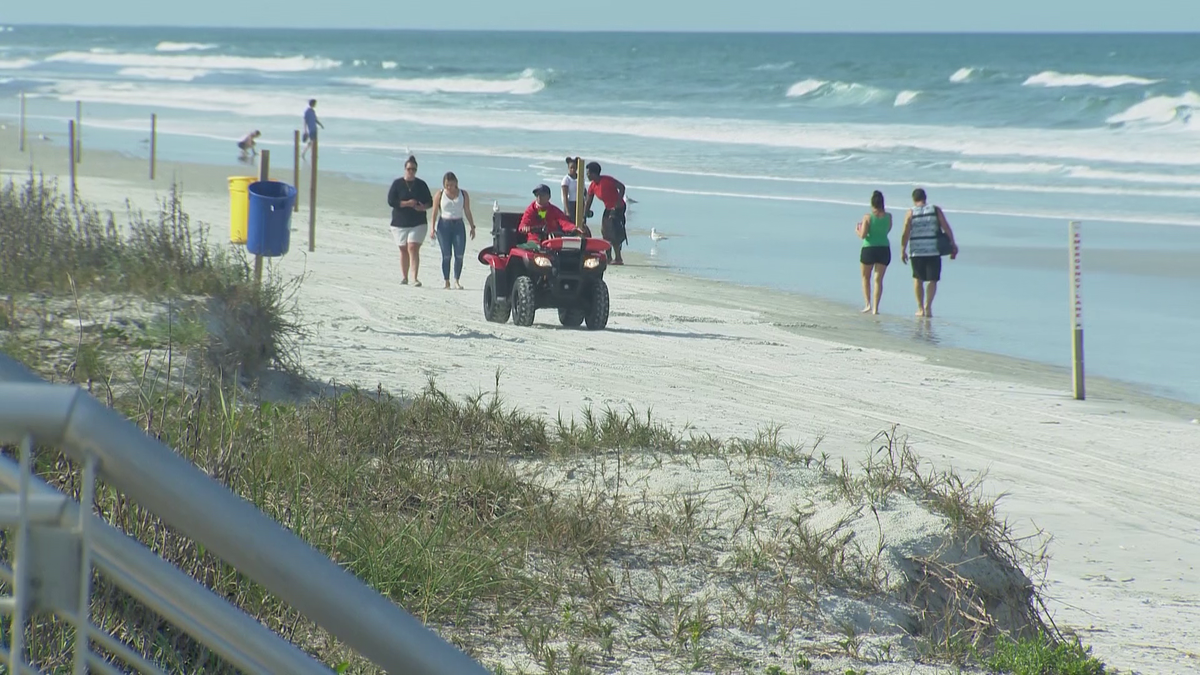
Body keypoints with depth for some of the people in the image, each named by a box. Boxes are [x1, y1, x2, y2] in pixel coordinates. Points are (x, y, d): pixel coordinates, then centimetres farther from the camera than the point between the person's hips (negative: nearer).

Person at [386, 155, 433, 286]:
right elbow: (391, 201, -7)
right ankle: (404, 277, 19)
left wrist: (423, 207, -13)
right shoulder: (397, 184, 1)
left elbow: (430, 202, 9)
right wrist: (407, 203, -17)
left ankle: (415, 278, -18)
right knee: (403, 250, 8)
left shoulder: (421, 185, 5)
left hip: (418, 223, -1)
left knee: (413, 248, -13)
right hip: (400, 222, 1)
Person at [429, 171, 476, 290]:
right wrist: (433, 228, -7)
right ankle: (447, 282, 3)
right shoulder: (439, 194, 2)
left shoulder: (463, 194, 6)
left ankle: (456, 281, 0)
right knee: (446, 256, -3)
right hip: (444, 225, -2)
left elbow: (467, 212, 10)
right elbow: (435, 213, 1)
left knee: (459, 255, -8)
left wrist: (472, 227, 5)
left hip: (458, 226, 2)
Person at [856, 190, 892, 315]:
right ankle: (875, 307, 0)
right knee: (879, 279, 6)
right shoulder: (888, 216, -1)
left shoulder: (868, 217, -11)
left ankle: (868, 304, 4)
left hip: (869, 249, -2)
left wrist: (858, 230, 8)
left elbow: (862, 235, -13)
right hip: (884, 249, 2)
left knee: (865, 277, 16)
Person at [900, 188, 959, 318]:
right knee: (932, 280, 4)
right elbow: (946, 228, -2)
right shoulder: (936, 210, 2)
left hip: (916, 251, 0)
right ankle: (928, 306, -11)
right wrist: (953, 245, 3)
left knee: (918, 279, 14)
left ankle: (920, 308, 13)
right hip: (934, 251, 0)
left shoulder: (911, 213, 0)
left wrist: (903, 250, 1)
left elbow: (905, 234, -5)